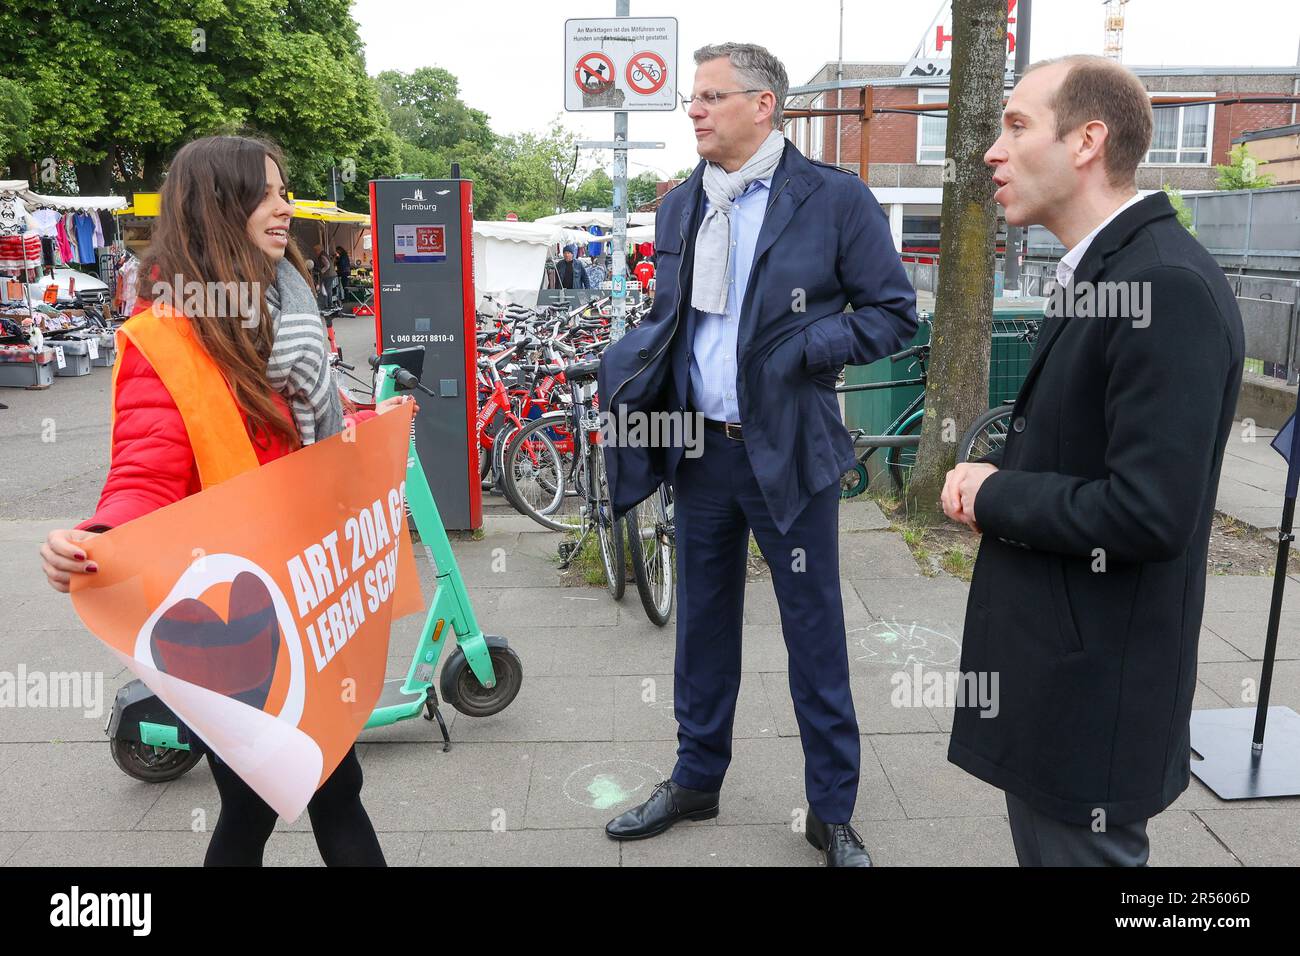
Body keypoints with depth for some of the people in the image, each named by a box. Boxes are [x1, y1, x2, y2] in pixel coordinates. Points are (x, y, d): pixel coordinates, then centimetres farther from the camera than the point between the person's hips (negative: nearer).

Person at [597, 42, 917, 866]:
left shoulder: (836, 199, -6)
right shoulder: (681, 206, 9)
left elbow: (894, 313, -5)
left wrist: (800, 352, -18)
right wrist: (626, 363, -4)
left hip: (789, 451, -4)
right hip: (701, 449, 5)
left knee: (815, 634, 6)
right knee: (703, 620, 16)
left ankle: (833, 812, 24)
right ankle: (696, 780, 35)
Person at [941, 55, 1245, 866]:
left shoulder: (1169, 286, -22)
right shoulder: (1098, 272, 10)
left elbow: (1149, 512, -28)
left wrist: (995, 494, -15)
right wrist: (994, 484, -3)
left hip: (1092, 688, -9)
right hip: (1051, 659, 9)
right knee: (1044, 843, 25)